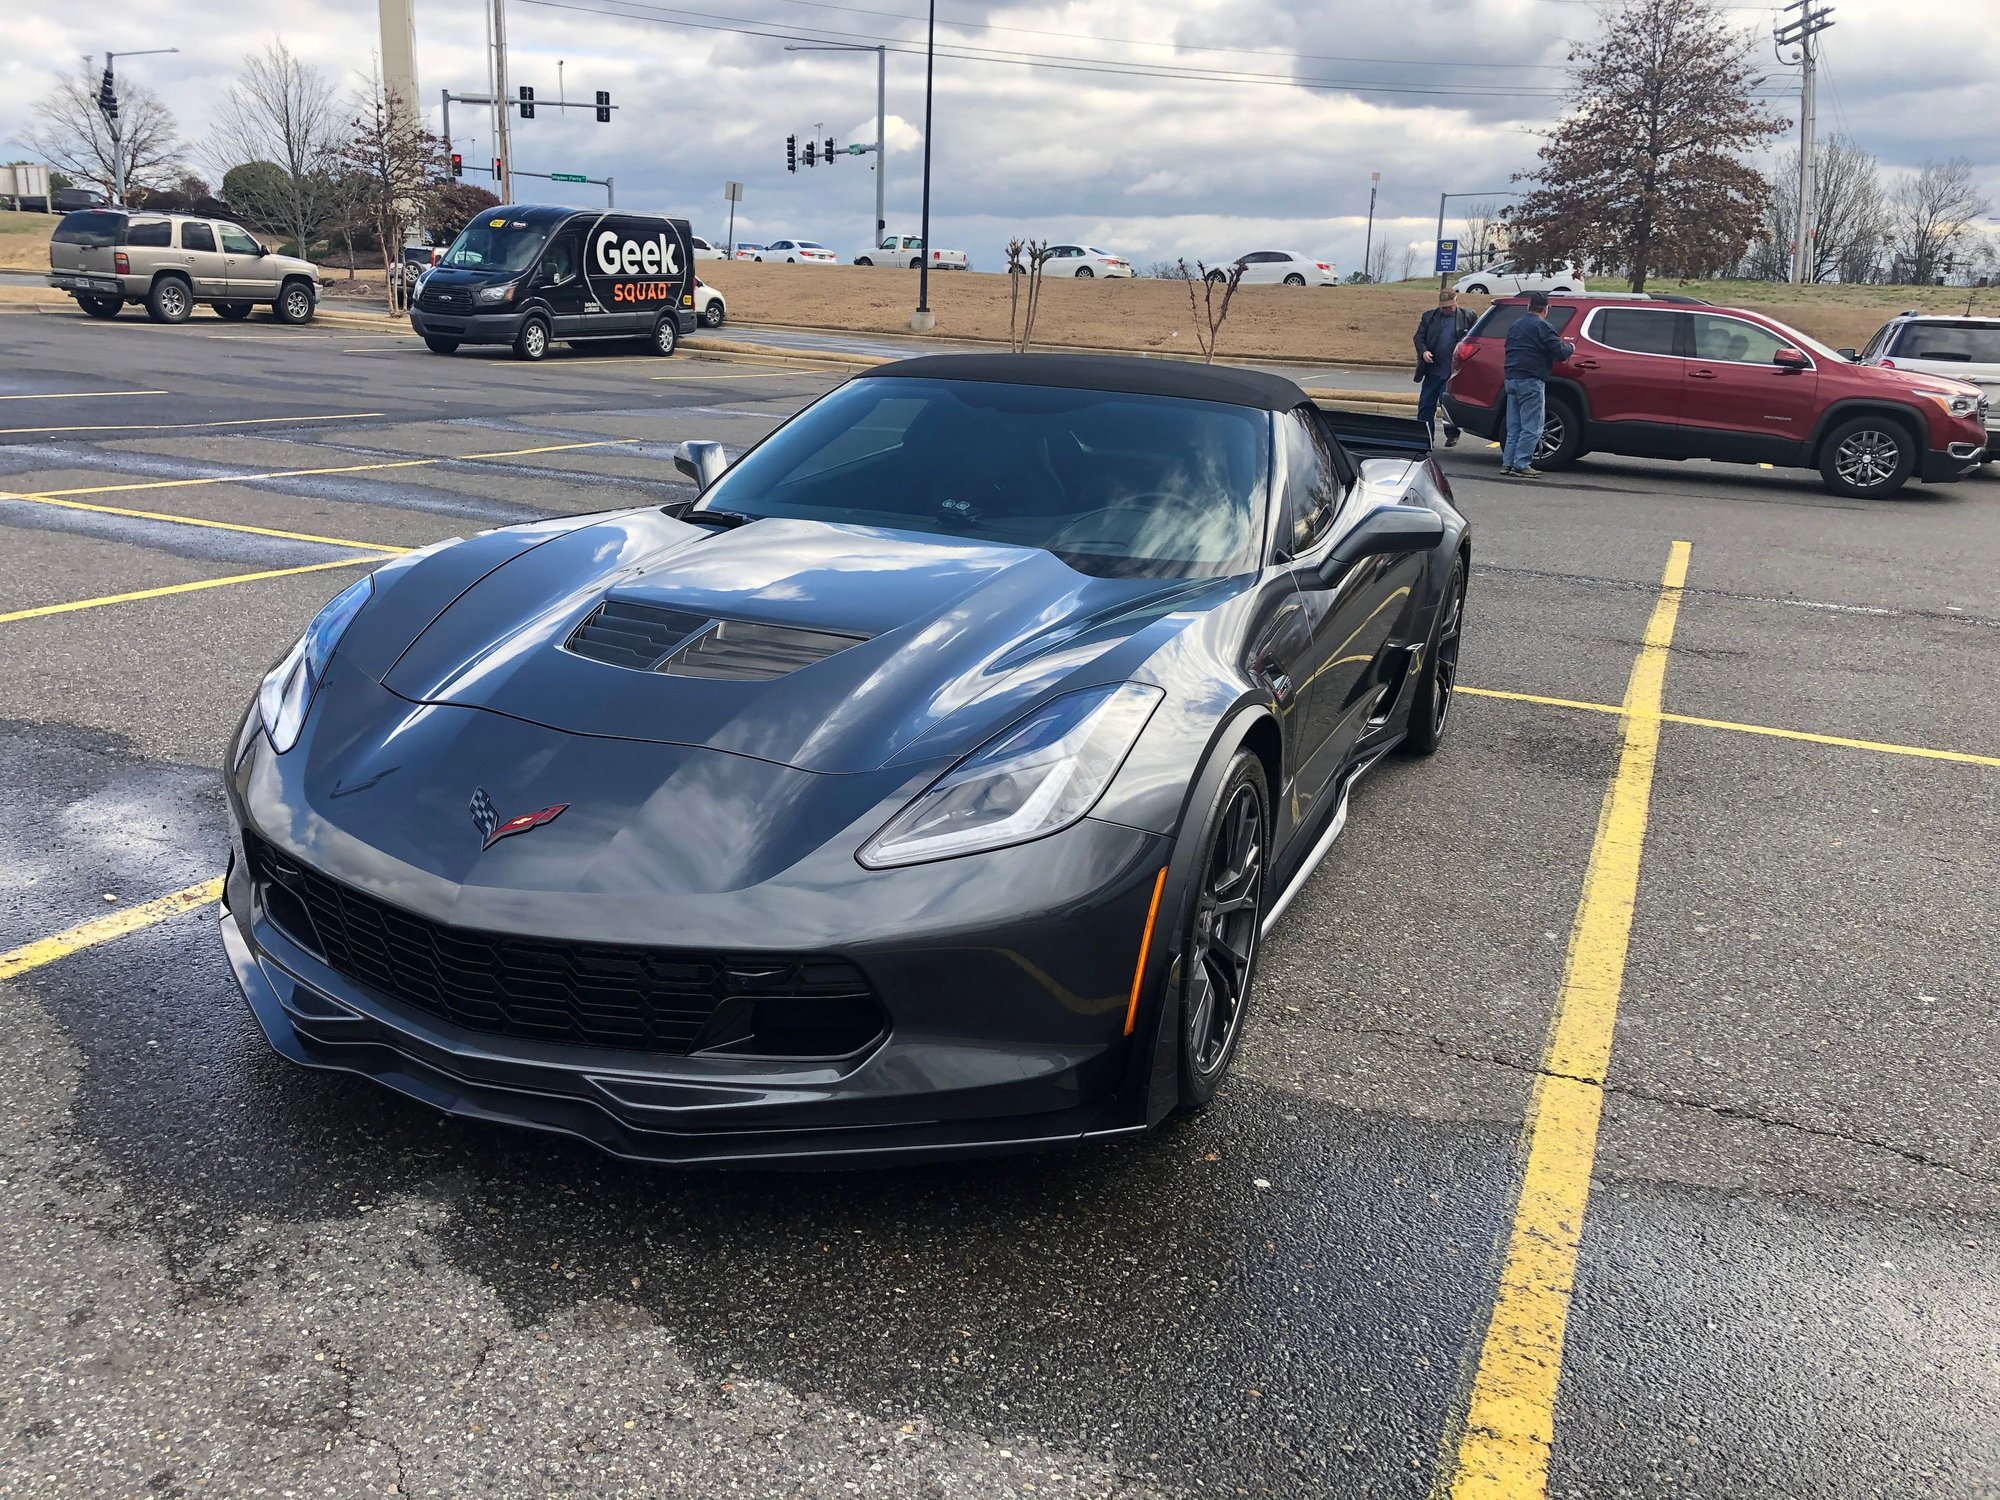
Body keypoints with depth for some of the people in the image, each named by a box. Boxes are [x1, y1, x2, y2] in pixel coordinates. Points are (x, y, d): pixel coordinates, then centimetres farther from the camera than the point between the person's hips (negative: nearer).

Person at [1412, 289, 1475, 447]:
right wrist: (1423, 351, -11)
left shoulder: (1467, 317, 2)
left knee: (1449, 404, 1)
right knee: (1425, 404, 4)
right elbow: (1418, 337, 7)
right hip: (1432, 370, 3)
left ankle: (1452, 434, 16)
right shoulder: (1429, 316, 9)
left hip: (1453, 371, -3)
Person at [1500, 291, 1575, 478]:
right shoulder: (1542, 326, -9)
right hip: (1530, 381, -8)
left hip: (1511, 379, 8)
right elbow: (1560, 353, -13)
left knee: (1514, 427, 13)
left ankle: (1508, 463, 12)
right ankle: (1521, 465, -8)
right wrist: (1570, 347, 10)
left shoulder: (1516, 326, 15)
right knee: (1531, 428, -5)